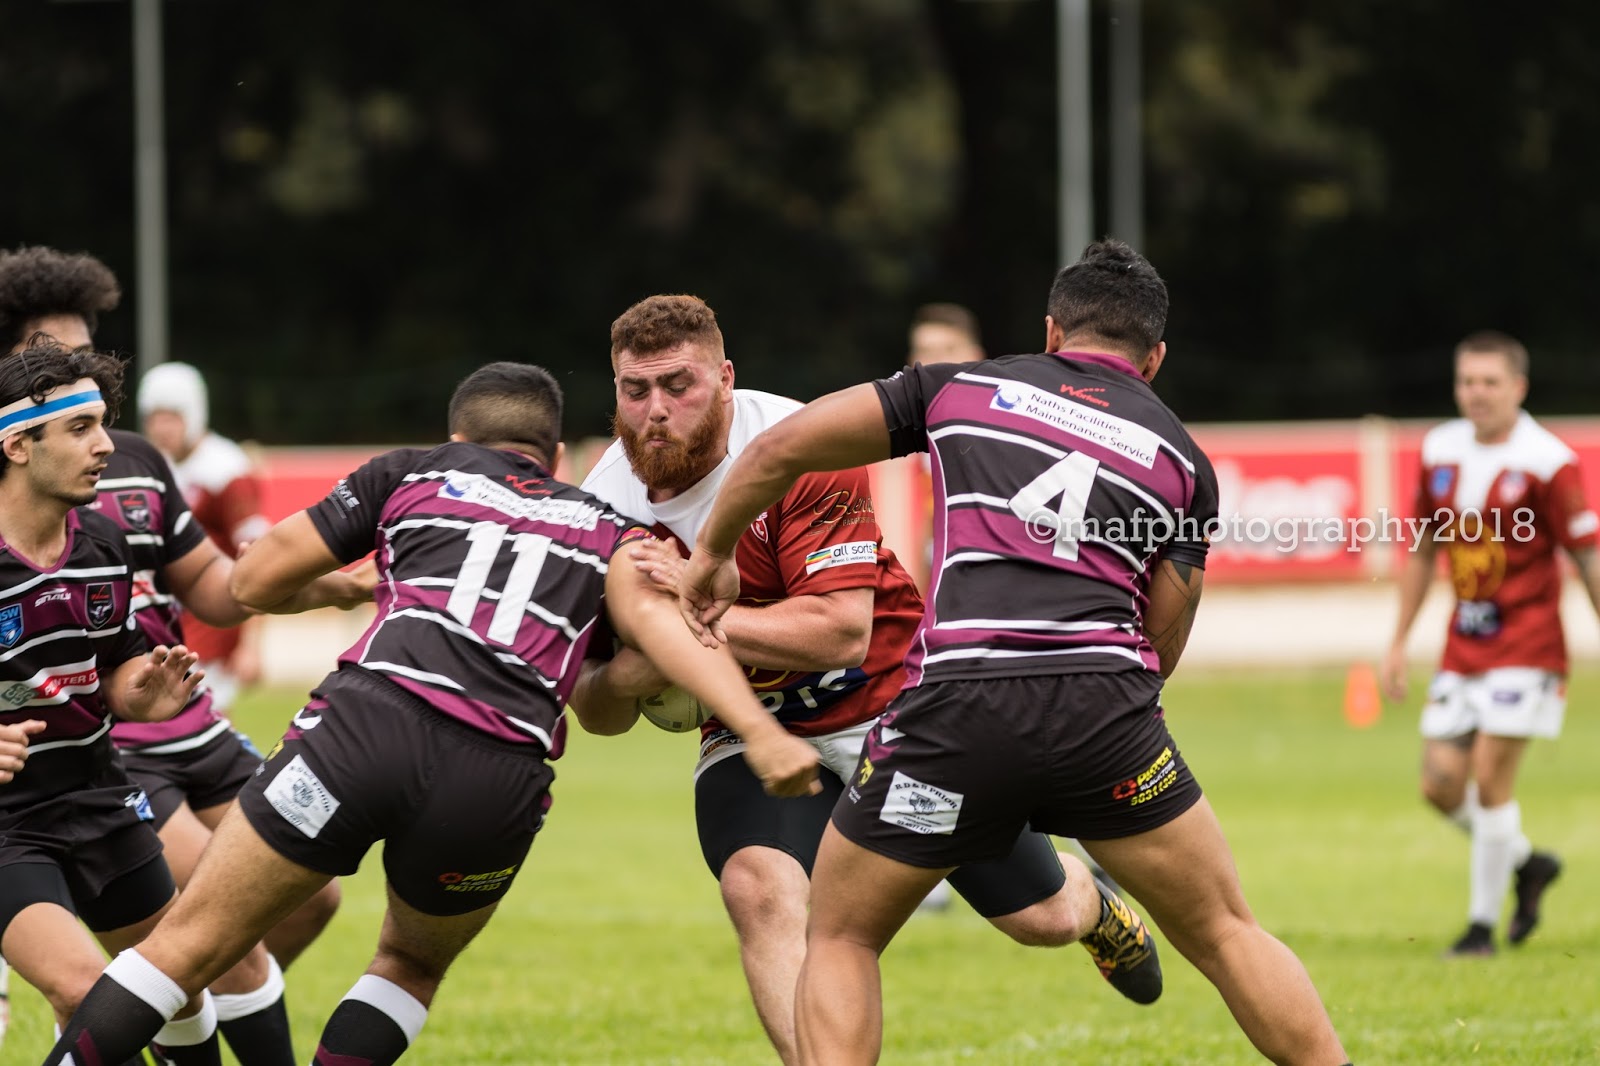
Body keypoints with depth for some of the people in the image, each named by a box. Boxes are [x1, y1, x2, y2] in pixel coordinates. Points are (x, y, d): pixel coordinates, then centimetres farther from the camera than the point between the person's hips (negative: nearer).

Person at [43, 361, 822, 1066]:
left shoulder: (410, 474, 25)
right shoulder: (606, 532, 27)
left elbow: (254, 581, 26)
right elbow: (653, 619, 5)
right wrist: (759, 732, -7)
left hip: (371, 721, -1)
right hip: (501, 781, 2)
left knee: (192, 943, 6)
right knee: (412, 964, 29)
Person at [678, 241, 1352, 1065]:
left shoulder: (962, 387, 20)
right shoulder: (1182, 460, 20)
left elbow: (779, 448, 18)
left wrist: (712, 552, 33)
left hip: (953, 699, 0)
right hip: (1103, 709, 1)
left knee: (839, 940, 17)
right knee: (1225, 934, 16)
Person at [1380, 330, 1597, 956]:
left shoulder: (1548, 463, -12)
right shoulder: (1440, 452, 5)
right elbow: (1423, 549, 16)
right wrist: (1399, 641, 16)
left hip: (1526, 641, -6)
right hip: (1463, 645, 6)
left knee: (1490, 777, -11)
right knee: (1441, 782, 0)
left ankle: (1483, 923, 1)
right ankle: (1528, 865, 26)